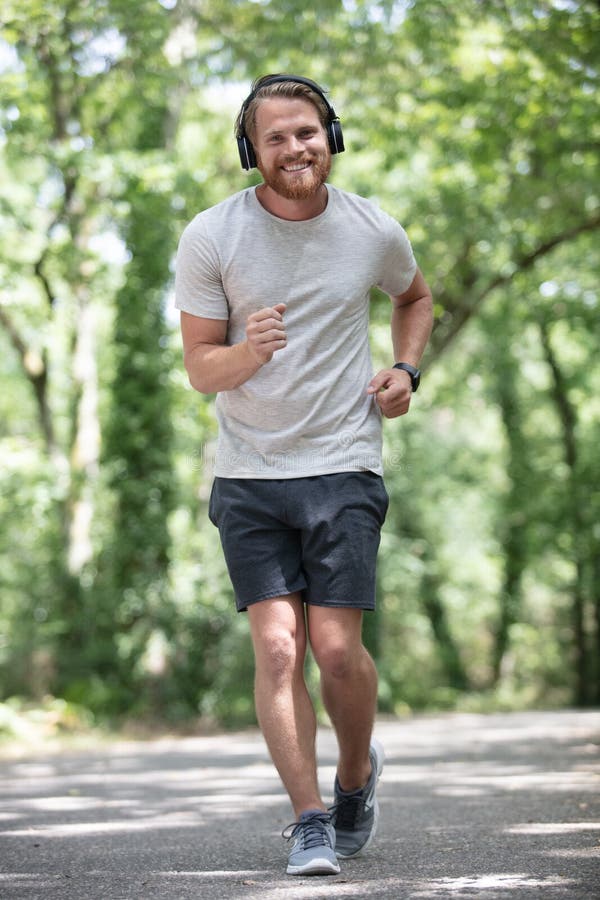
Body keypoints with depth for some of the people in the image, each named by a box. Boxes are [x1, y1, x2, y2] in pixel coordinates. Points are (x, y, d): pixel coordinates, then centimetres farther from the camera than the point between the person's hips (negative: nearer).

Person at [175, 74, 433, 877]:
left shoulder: (374, 232, 1)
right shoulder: (211, 237, -5)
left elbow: (414, 298, 24)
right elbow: (199, 368, -2)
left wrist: (406, 370, 5)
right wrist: (249, 351, -25)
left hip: (344, 465, 0)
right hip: (249, 472, 0)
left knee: (336, 647, -7)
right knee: (276, 646, -9)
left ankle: (357, 771, 22)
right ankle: (309, 820, 1)